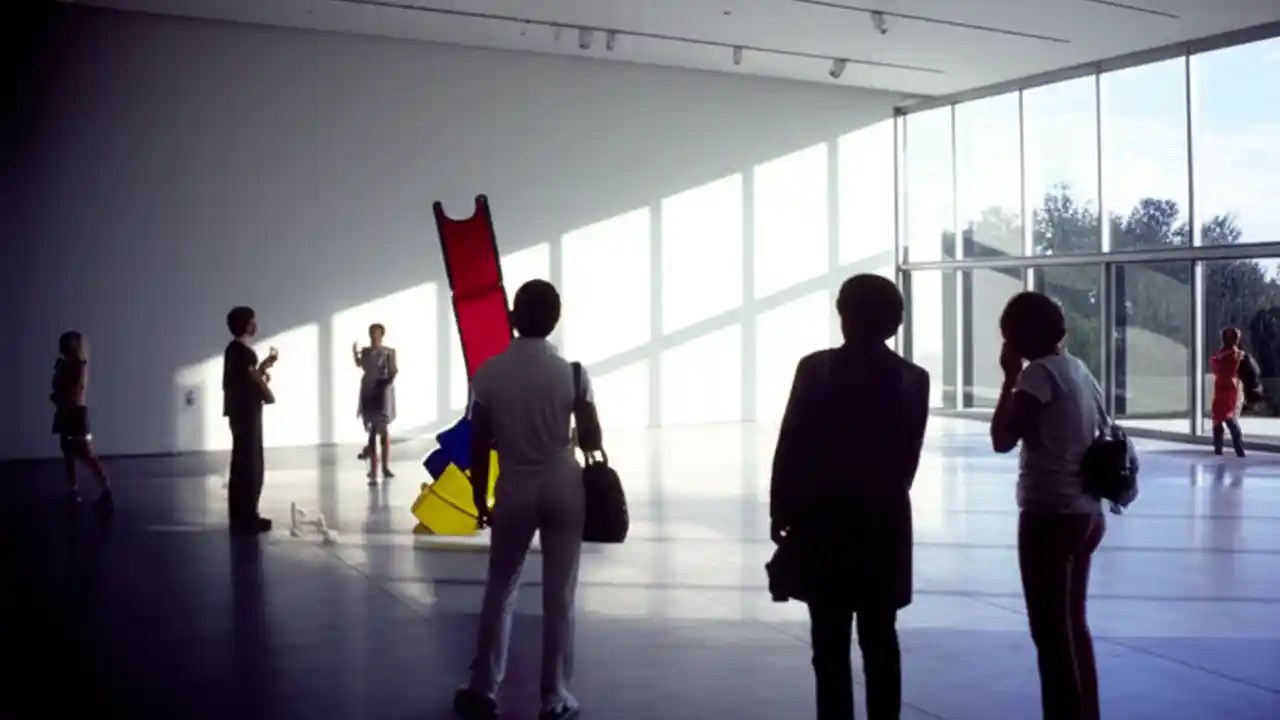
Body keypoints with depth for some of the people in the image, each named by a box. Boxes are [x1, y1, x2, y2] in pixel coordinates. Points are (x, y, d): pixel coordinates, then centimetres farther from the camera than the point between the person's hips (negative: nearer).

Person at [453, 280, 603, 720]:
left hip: (515, 488, 1)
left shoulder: (490, 373, -6)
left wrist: (480, 498, 9)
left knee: (500, 591, 14)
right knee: (559, 596, 5)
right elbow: (591, 440, -4)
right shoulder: (571, 372, -8)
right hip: (563, 485, 0)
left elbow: (479, 444, -3)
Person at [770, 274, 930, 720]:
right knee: (880, 638, 11)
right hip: (884, 519, 3)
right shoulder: (913, 379, 2)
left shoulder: (816, 369, -8)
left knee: (831, 641, 3)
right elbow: (908, 458, 6)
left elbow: (790, 446, -7)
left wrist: (781, 511, 1)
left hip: (823, 518, -3)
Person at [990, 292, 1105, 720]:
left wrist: (1010, 378, -9)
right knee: (1073, 625, 20)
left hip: (1051, 514, -9)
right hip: (1087, 512, 9)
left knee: (1051, 632, 0)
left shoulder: (1041, 372, -13)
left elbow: (1002, 440, -17)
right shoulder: (1079, 370, 11)